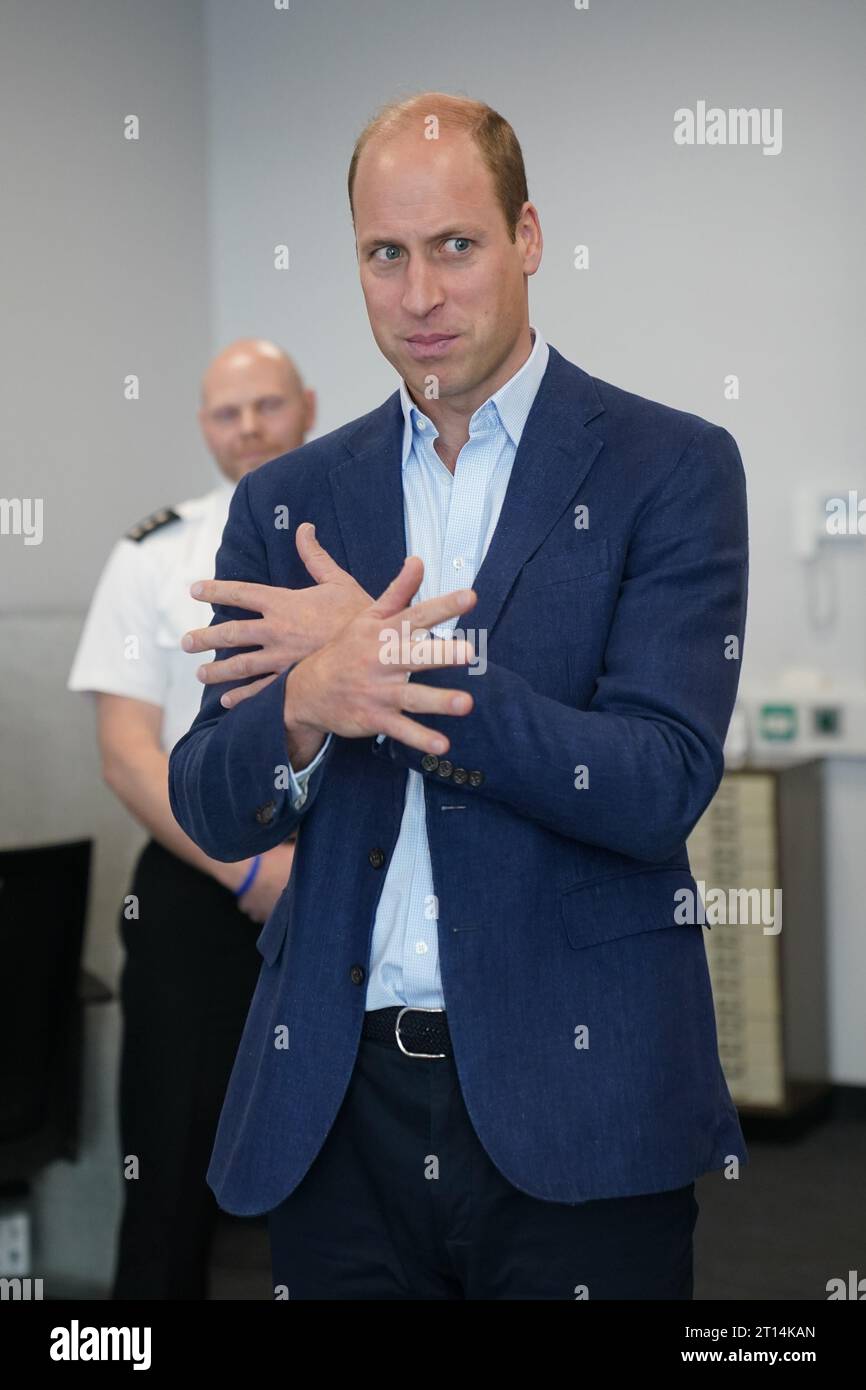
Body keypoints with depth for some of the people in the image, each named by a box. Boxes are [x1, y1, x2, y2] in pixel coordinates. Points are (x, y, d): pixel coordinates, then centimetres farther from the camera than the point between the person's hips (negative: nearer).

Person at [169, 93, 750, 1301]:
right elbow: (209, 814, 4)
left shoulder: (670, 467, -2)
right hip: (335, 1104, 3)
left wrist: (391, 660, -15)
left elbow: (662, 785, -13)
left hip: (575, 1108, -3)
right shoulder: (287, 500, 9)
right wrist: (308, 704, -18)